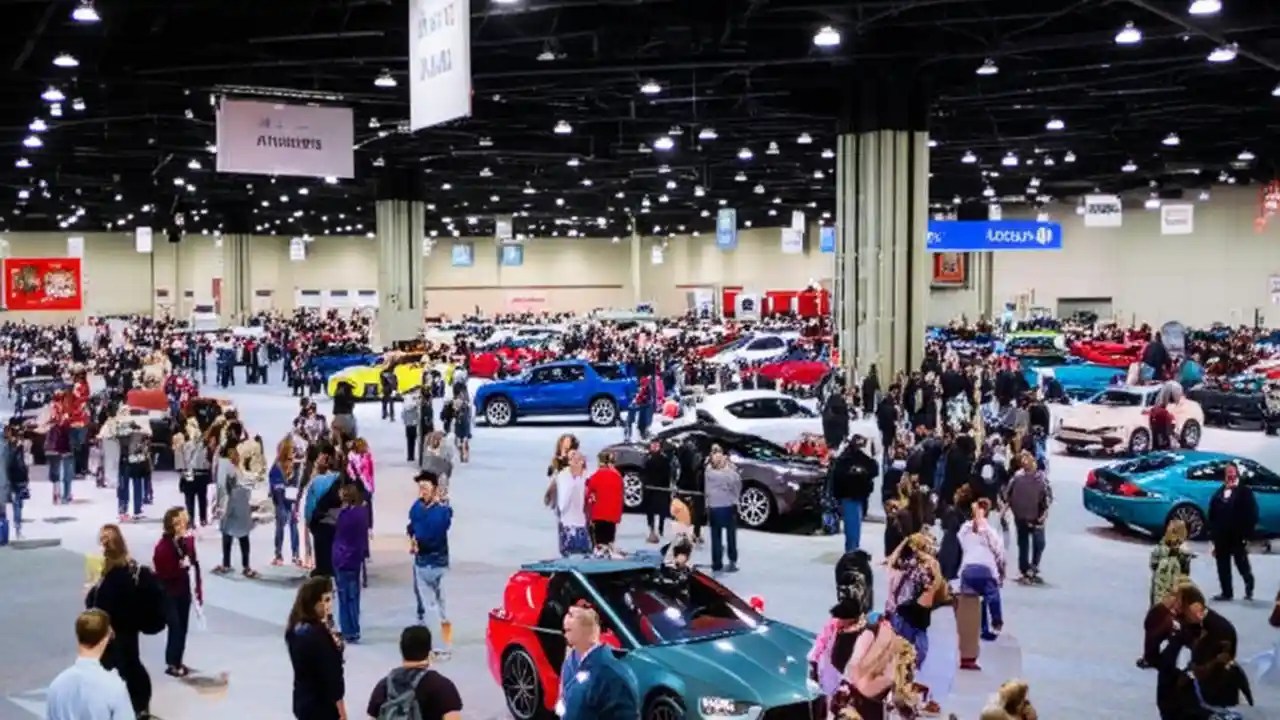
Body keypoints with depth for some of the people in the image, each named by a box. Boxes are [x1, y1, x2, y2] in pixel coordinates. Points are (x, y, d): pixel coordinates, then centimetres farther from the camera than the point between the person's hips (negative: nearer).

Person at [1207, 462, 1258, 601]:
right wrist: (1212, 535, 6)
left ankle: (1249, 588, 29)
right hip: (1221, 537, 5)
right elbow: (1212, 515, 12)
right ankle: (1226, 592, 16)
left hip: (1238, 537, -5)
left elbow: (1252, 515, -8)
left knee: (1242, 564, 4)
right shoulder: (1219, 493, 13)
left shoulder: (1245, 491, -2)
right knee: (1223, 567, 7)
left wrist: (1247, 536, -14)